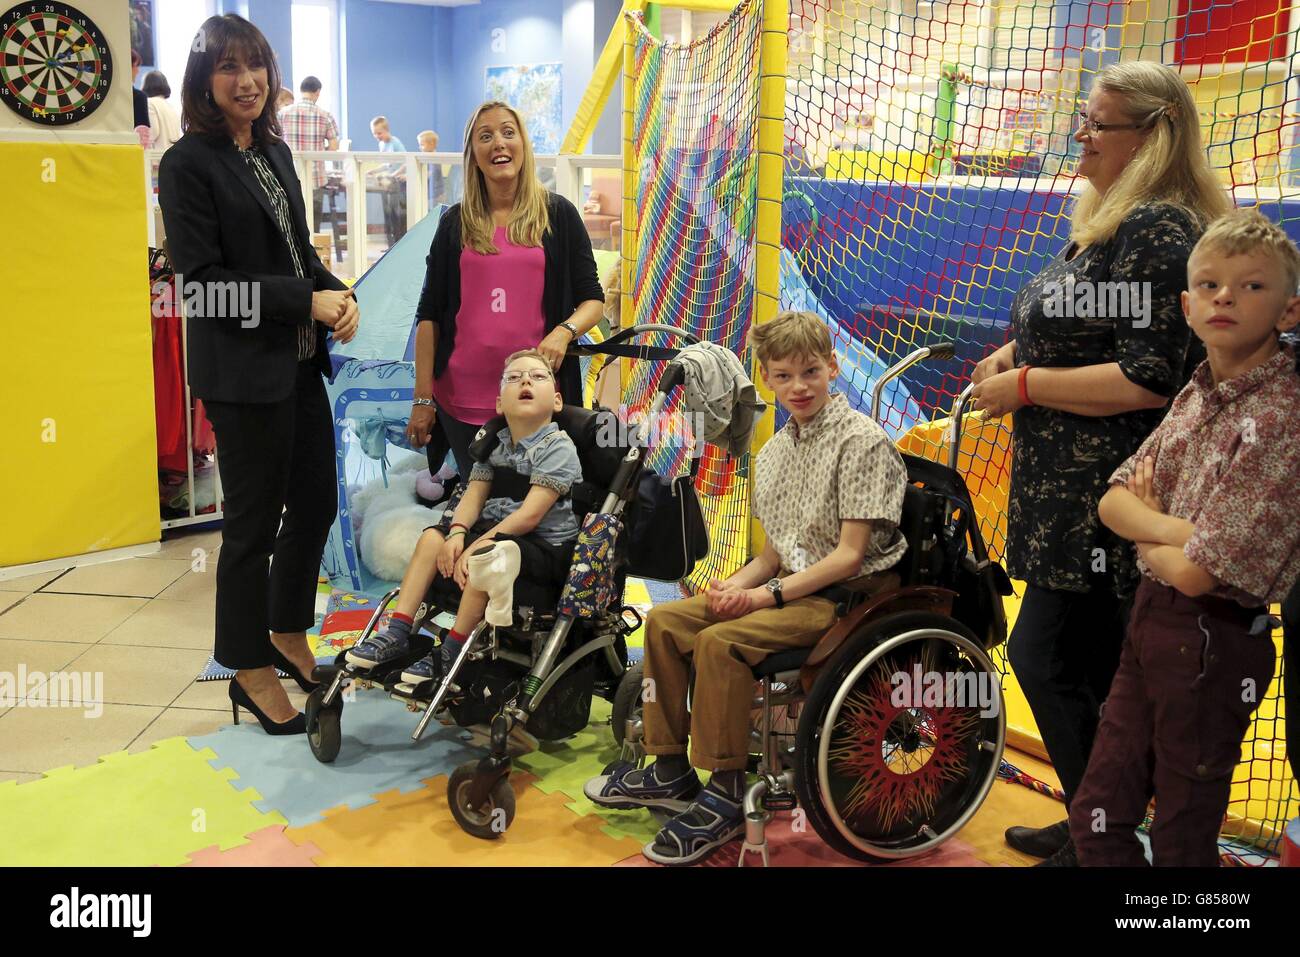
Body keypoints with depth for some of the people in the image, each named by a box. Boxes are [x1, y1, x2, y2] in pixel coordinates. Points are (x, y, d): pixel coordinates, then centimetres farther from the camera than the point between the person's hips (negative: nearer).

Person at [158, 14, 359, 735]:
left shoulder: (274, 152, 12)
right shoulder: (188, 164, -11)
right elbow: (203, 280, -16)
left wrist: (338, 296, -2)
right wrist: (307, 300, -19)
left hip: (299, 363, 8)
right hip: (242, 373, -7)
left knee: (316, 501, 13)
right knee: (254, 519, 3)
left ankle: (288, 636, 35)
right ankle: (250, 673, 21)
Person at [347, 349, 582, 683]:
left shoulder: (558, 447, -16)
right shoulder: (494, 442, 8)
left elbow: (530, 514, -23)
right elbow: (474, 495, 1)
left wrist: (477, 545, -24)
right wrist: (457, 532, -19)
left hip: (547, 545, -8)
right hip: (495, 529, 8)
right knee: (432, 537, -4)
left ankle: (450, 654, -21)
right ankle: (397, 633, -5)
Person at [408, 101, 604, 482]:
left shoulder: (558, 214, 4)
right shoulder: (455, 223, 7)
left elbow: (592, 299, 6)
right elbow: (429, 314, 8)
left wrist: (564, 331, -16)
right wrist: (422, 398, 2)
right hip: (462, 398, 1)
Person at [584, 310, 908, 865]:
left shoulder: (863, 441, -13)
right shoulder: (773, 454, 11)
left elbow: (850, 554, -17)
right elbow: (776, 554, 12)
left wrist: (770, 594, -21)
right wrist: (735, 585, -8)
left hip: (846, 593, -8)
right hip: (791, 585, 8)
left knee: (720, 640, -27)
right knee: (665, 620, -1)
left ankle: (726, 797, -12)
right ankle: (671, 772, 9)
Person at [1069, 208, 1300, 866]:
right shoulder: (1196, 394, 5)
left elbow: (1199, 572, -23)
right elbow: (1114, 499, 2)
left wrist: (1145, 533, -4)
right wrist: (1175, 529, -17)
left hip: (1213, 644, -7)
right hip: (1152, 620, 7)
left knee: (1181, 841, 11)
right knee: (1096, 818, 15)